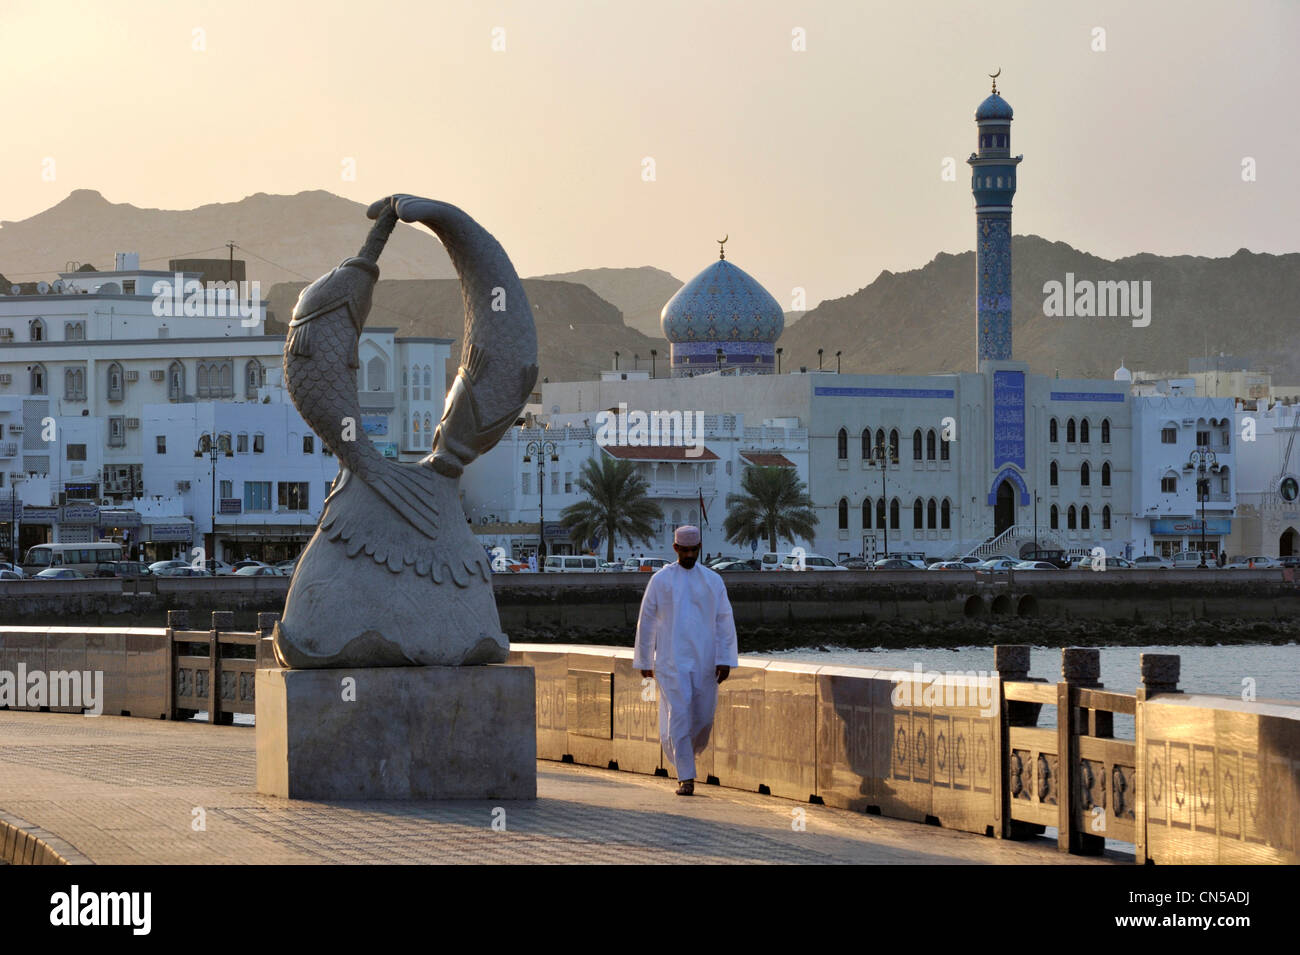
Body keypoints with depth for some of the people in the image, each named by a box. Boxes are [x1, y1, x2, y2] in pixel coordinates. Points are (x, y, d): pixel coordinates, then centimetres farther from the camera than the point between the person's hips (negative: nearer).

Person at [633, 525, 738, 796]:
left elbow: (725, 621, 3)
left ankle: (684, 755, 33)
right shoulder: (660, 580, 2)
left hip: (704, 662, 2)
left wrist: (725, 660, -6)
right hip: (671, 662, -2)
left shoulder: (713, 580, 6)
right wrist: (644, 660, 9)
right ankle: (685, 777, -8)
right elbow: (646, 621, 8)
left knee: (703, 718, 4)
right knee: (679, 716, -10)